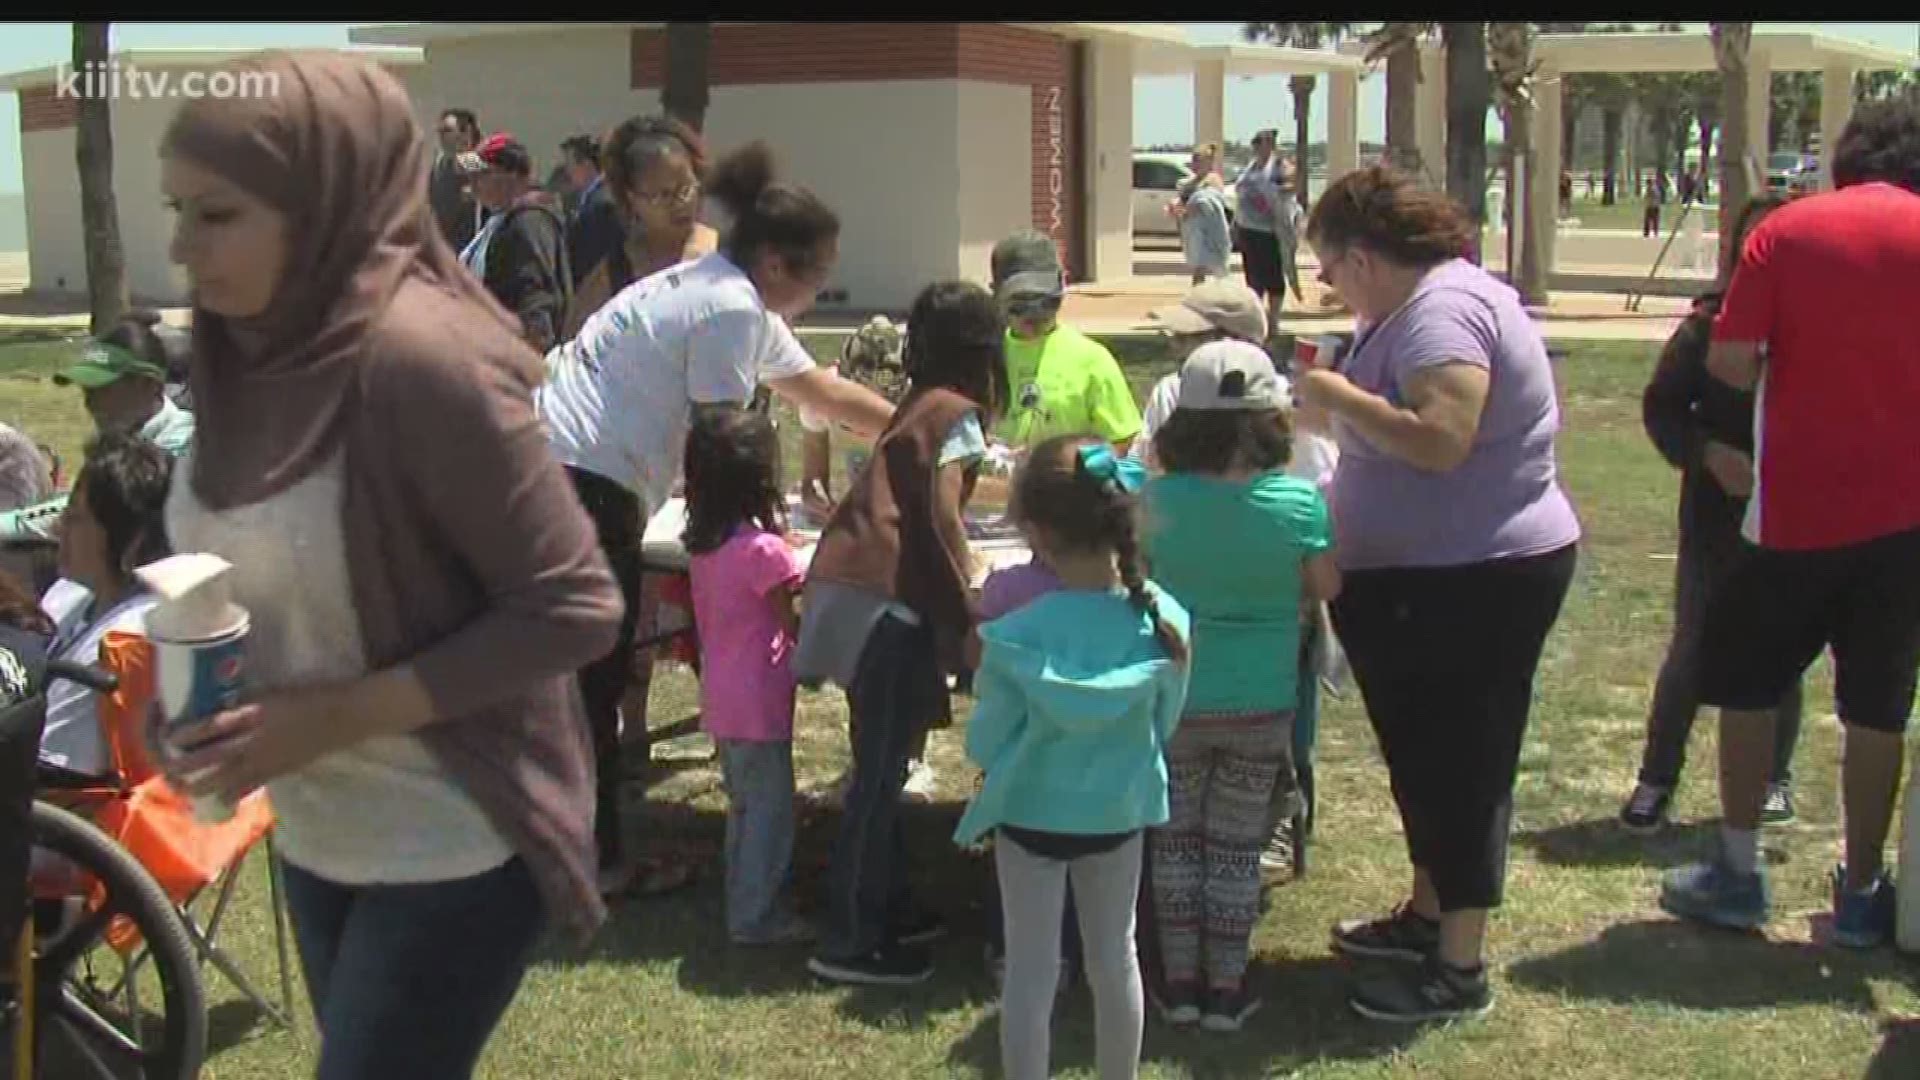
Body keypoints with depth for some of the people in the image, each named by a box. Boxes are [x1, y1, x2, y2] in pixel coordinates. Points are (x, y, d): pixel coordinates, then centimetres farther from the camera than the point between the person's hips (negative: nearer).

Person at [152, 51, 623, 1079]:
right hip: (317, 836, 8)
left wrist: (337, 716, -25)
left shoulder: (421, 357, -25)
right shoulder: (249, 350, -2)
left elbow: (572, 608, -22)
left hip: (454, 851, -7)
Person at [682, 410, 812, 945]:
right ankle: (756, 917, 9)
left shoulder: (705, 545, 3)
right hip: (758, 700, -8)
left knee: (745, 805, 20)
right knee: (770, 807, 3)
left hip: (721, 697, 8)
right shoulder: (764, 549, -21)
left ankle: (746, 905, 30)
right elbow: (794, 628, -14)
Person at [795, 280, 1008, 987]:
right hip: (884, 602, -9)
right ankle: (850, 942, 2)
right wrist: (969, 620, -13)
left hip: (850, 590, 9)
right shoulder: (957, 411, -4)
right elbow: (942, 518, -15)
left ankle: (890, 910, 28)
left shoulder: (918, 407, 19)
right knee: (880, 775, -3)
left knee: (880, 768, 18)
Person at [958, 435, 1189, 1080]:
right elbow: (1164, 724, -1)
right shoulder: (1162, 619, -15)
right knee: (1115, 958, 21)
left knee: (1030, 971, 10)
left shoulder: (1019, 636, -25)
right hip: (1119, 811, 3)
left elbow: (984, 745, -13)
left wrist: (989, 676, 7)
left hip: (1033, 813, -3)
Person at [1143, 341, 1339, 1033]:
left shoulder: (1160, 499, -14)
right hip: (1261, 704, 0)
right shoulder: (1298, 504, -15)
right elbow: (1325, 587, 0)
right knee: (1237, 846, 13)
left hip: (1175, 698, 0)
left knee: (1177, 838, 16)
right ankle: (1226, 989, 21)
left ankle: (1180, 981, 23)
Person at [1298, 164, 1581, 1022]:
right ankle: (1427, 917, 37)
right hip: (1432, 575, 11)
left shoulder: (1443, 309, -21)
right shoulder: (1423, 303, 11)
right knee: (1426, 759, 21)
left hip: (1474, 581, -11)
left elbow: (1438, 440, -33)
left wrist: (1339, 396, -22)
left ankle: (1459, 969, 11)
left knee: (1459, 767, -1)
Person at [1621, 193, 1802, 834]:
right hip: (1716, 515, 0)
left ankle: (1773, 778, 29)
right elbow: (1661, 404, -2)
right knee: (1693, 649, 7)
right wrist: (1708, 451, -17)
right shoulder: (1711, 322, -4)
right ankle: (1656, 778, 18)